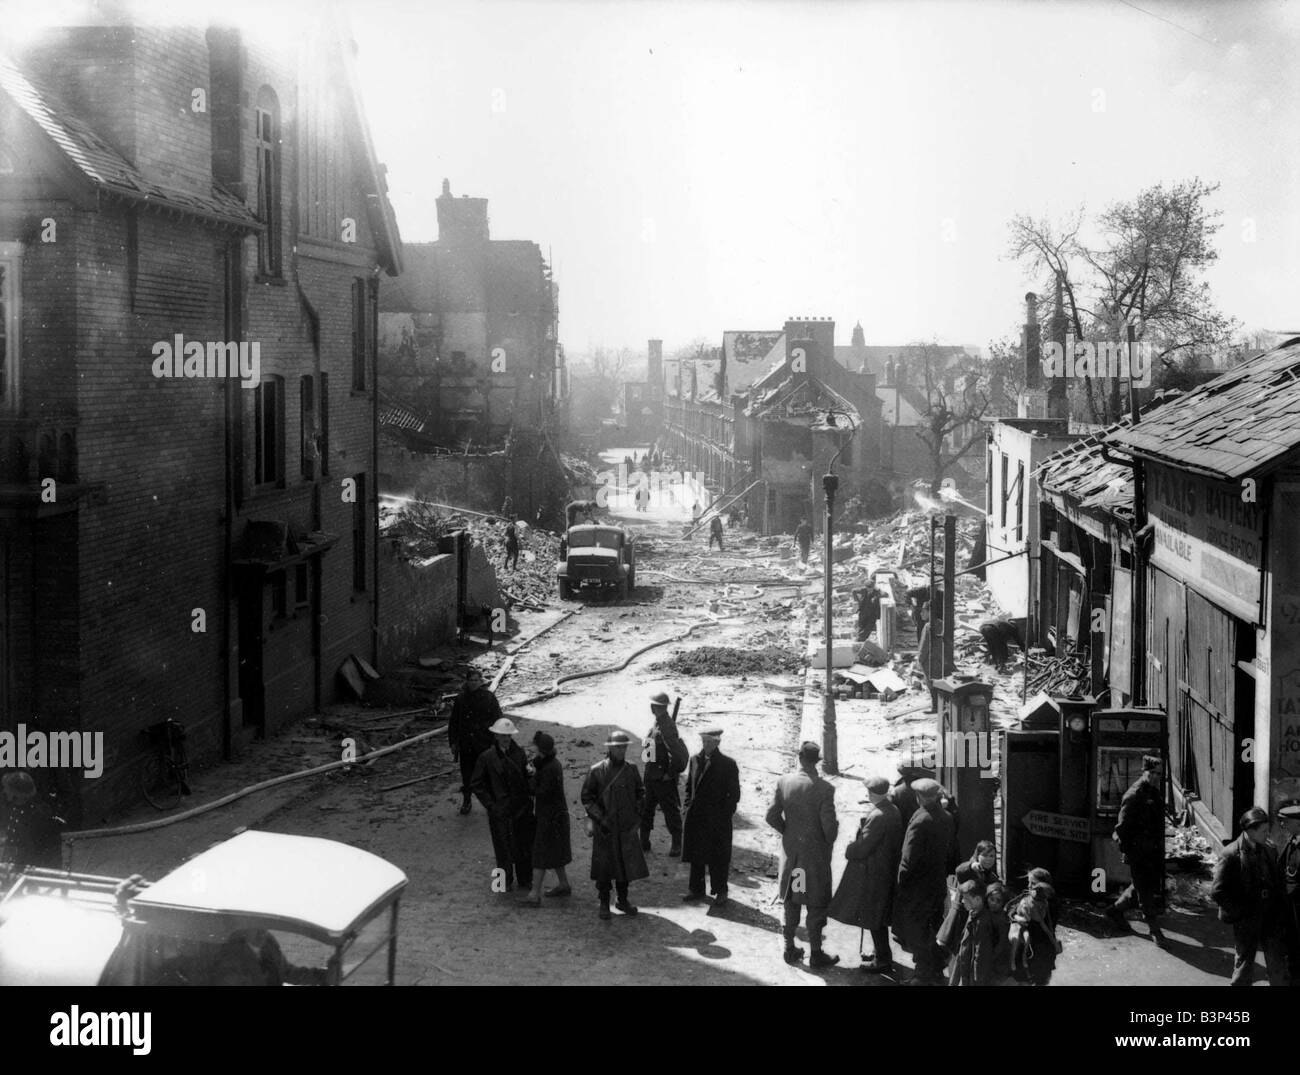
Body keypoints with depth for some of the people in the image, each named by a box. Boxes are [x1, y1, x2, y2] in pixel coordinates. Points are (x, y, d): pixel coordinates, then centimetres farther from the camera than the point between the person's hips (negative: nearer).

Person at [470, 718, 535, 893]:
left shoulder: (518, 753, -2)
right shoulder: (487, 757, -11)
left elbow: (527, 776, 9)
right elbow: (476, 783, -5)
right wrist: (490, 804, -10)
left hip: (522, 807, 3)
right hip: (500, 811, -3)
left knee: (524, 844, 13)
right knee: (503, 847, 9)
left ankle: (525, 879, 30)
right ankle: (506, 881, 28)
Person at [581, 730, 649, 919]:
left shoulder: (631, 769, 2)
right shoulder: (597, 771, -8)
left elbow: (640, 793, 15)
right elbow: (586, 797, -4)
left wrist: (637, 815, 5)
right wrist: (600, 818, -10)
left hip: (627, 827, 3)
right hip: (605, 829, -3)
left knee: (627, 863, 8)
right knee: (603, 866, 3)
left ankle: (623, 900, 24)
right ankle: (604, 903, 17)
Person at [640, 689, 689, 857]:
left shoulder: (667, 727, -22)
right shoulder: (656, 724, 7)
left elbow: (677, 753, -27)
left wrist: (671, 774, -20)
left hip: (664, 778, -9)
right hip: (651, 776, 9)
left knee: (671, 811, 4)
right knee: (645, 809, 15)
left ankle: (677, 844, 16)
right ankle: (644, 841, 26)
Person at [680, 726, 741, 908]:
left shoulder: (728, 764, -8)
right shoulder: (695, 760, 7)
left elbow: (734, 794, -5)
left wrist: (725, 815, -11)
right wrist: (688, 808, 7)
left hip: (717, 820, -5)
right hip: (695, 818, 5)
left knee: (718, 859, 3)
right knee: (696, 856, 12)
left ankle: (720, 892, 16)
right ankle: (696, 889, 26)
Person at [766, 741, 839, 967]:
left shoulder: (784, 782, -8)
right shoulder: (824, 789, -21)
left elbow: (772, 817, -4)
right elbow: (830, 826, -19)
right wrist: (829, 843, 2)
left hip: (791, 851, 4)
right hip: (816, 853, -4)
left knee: (792, 901, 18)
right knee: (816, 905, 8)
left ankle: (790, 948, 26)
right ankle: (816, 954, 16)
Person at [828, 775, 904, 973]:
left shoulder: (877, 816, -27)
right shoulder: (893, 810, 3)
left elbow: (863, 847, -23)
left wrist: (849, 851, -3)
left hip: (873, 873, -10)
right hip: (887, 869, 10)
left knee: (874, 919, 3)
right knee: (878, 917, 23)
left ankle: (882, 961, 11)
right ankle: (881, 952, 36)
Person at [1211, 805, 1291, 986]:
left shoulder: (1269, 851, 3)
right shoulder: (1231, 855, -15)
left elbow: (1278, 883, 15)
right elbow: (1217, 892, -15)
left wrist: (1278, 909, 2)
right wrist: (1242, 910, -14)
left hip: (1271, 917, 5)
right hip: (1245, 921, -5)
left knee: (1278, 965, 6)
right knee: (1244, 963, 9)